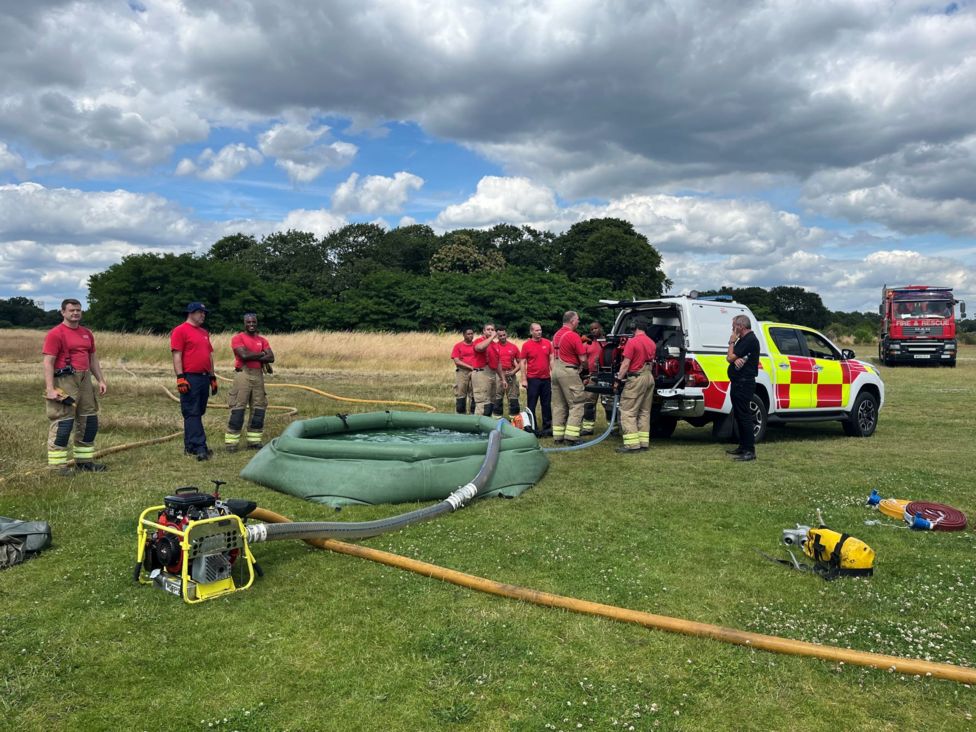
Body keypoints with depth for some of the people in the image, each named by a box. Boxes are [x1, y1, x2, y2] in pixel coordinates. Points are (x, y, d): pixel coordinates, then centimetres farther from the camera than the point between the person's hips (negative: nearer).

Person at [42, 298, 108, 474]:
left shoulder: (87, 333, 15)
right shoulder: (55, 334, -7)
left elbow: (93, 359, 21)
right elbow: (48, 362, -13)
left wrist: (101, 380, 13)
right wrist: (50, 389, -20)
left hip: (85, 380, 8)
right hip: (64, 381, -8)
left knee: (89, 421, 12)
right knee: (63, 423, -6)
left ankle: (84, 460, 24)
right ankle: (58, 465, 2)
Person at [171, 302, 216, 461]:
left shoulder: (204, 332, 19)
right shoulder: (180, 331, -4)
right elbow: (176, 355, -11)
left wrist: (212, 377, 21)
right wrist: (180, 377, -18)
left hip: (204, 378, 8)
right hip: (190, 379, -8)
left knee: (198, 413, 12)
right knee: (192, 414, -7)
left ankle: (190, 446, 20)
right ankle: (200, 448, -12)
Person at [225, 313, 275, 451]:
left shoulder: (262, 340, 14)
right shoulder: (238, 338, 0)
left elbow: (271, 358, 2)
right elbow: (244, 355, -15)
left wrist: (252, 356, -7)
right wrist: (262, 354, -3)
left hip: (258, 375, 5)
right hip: (243, 375, -5)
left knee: (258, 408, 6)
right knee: (238, 408, -7)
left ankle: (254, 441, 14)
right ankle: (231, 442, -3)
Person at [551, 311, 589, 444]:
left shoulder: (557, 334, 12)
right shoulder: (573, 336, -13)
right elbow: (583, 359, -12)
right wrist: (586, 370, 7)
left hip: (556, 369, 8)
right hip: (569, 372, -8)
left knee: (558, 404, 11)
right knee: (577, 404, -2)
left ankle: (558, 435, 14)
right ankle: (571, 436, -8)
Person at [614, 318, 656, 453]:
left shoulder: (632, 342, -12)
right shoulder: (652, 343, 12)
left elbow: (626, 363, -15)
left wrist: (619, 378, -8)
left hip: (636, 379, -8)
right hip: (649, 377, 8)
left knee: (628, 413, -5)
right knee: (644, 412, 13)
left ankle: (632, 444, -10)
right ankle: (644, 442, 14)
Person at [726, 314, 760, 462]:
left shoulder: (750, 340, -15)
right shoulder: (744, 339, 18)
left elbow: (730, 357, -17)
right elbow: (730, 358, 11)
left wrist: (732, 341, -4)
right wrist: (736, 359, -11)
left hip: (744, 383, -11)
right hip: (738, 383, 11)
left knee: (744, 416, -10)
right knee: (739, 415, 15)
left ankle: (750, 451, -9)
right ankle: (743, 446, 22)